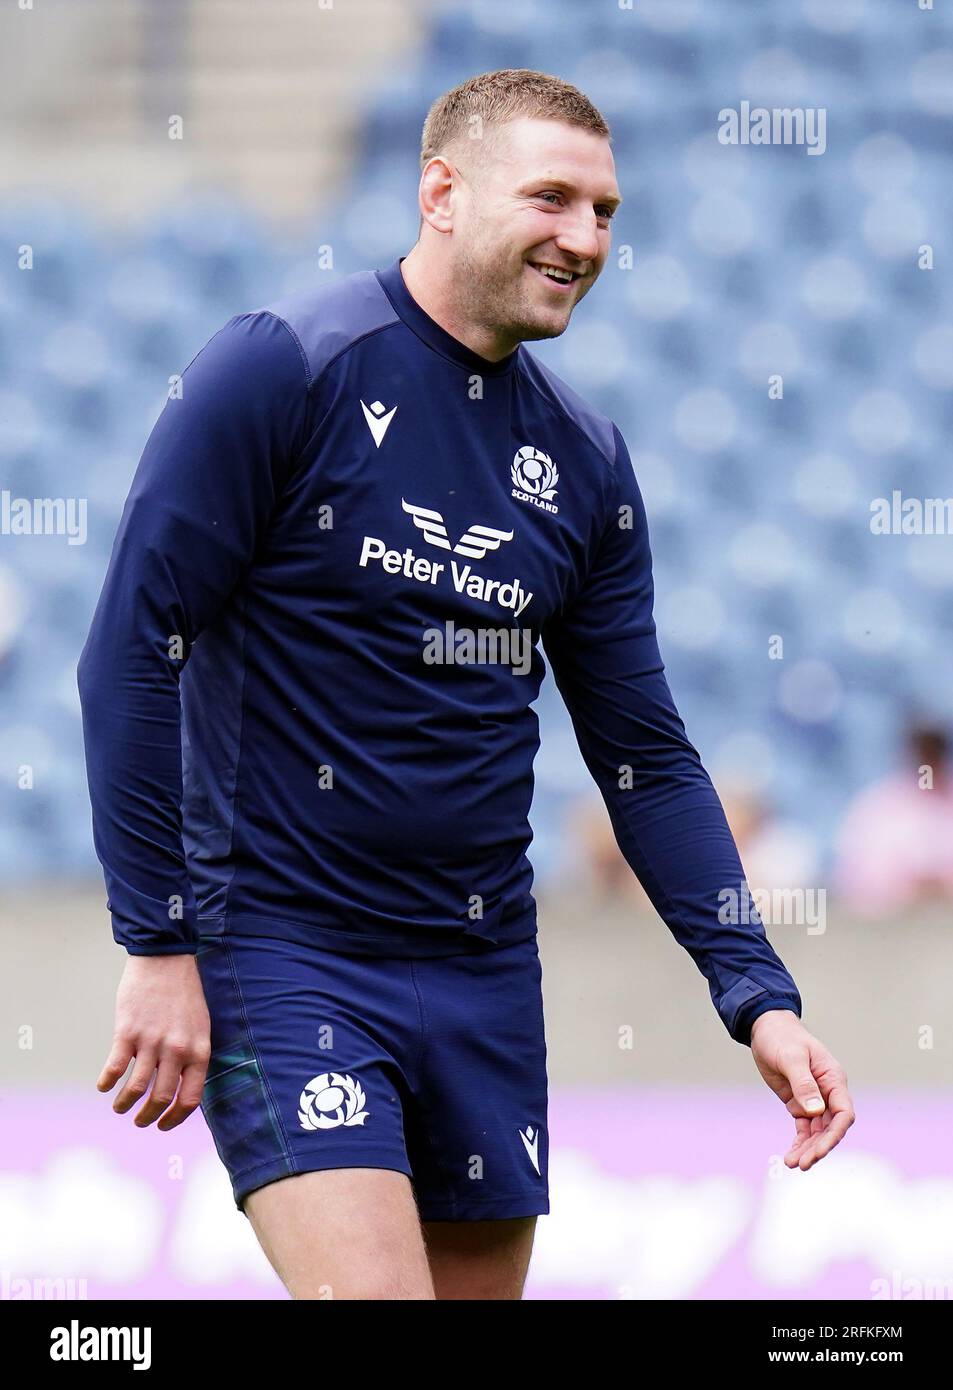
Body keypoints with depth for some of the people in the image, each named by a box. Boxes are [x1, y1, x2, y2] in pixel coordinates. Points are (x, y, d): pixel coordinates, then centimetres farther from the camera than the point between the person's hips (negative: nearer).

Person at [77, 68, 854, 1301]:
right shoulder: (284, 368, -9)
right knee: (373, 1292, -22)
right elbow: (134, 650, -10)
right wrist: (157, 947, -14)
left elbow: (645, 756, 14)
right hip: (279, 952, -6)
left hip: (484, 968, 6)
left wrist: (757, 995, 4)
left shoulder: (584, 458, 9)